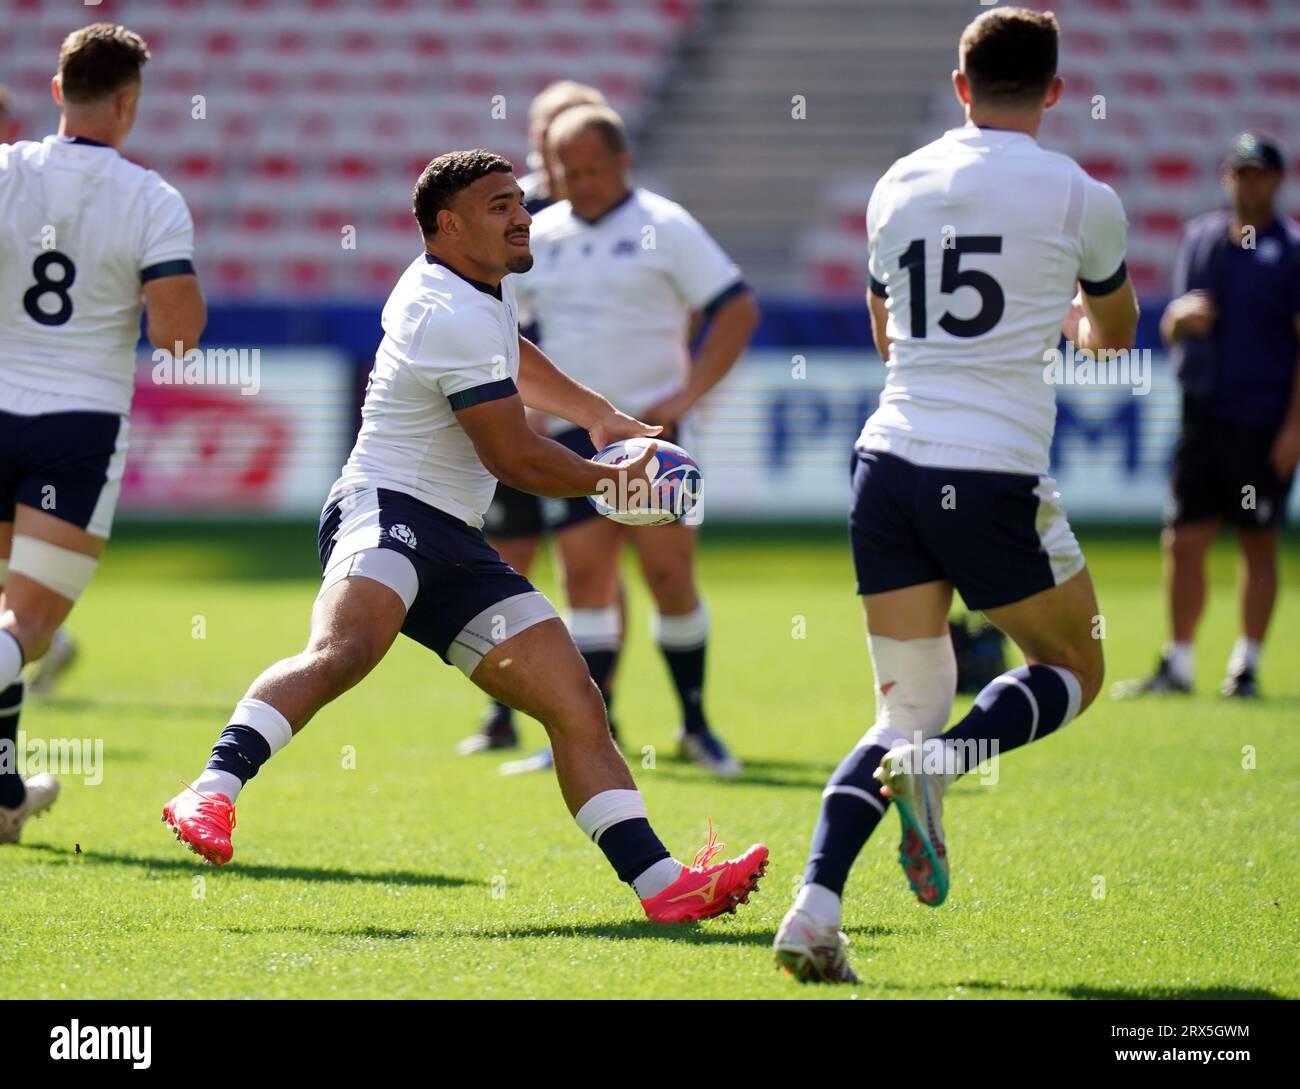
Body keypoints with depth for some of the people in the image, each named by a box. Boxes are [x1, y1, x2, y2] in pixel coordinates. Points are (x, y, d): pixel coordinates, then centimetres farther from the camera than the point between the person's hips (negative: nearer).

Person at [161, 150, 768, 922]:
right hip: (387, 510, -10)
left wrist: (601, 415, 41)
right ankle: (213, 793, -52)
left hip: (454, 543, 10)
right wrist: (608, 481, 4)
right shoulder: (454, 317, -15)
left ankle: (663, 884, -2)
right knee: (347, 645, -40)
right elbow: (514, 457, -12)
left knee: (577, 704, 1)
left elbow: (512, 360, 42)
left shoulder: (486, 281, 18)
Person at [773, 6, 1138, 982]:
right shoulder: (1079, 197, 0)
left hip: (889, 461, 4)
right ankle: (943, 760, -14)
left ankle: (815, 908, -9)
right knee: (1073, 670, 17)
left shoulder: (898, 186, 11)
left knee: (907, 709, 12)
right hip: (997, 473, -4)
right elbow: (1114, 333, 20)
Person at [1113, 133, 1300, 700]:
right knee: (1184, 542, 3)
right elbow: (1171, 332, 18)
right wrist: (1181, 316, -7)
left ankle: (1246, 665, 9)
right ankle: (1177, 664, 10)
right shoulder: (1199, 238, 13)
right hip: (1202, 414, 5)